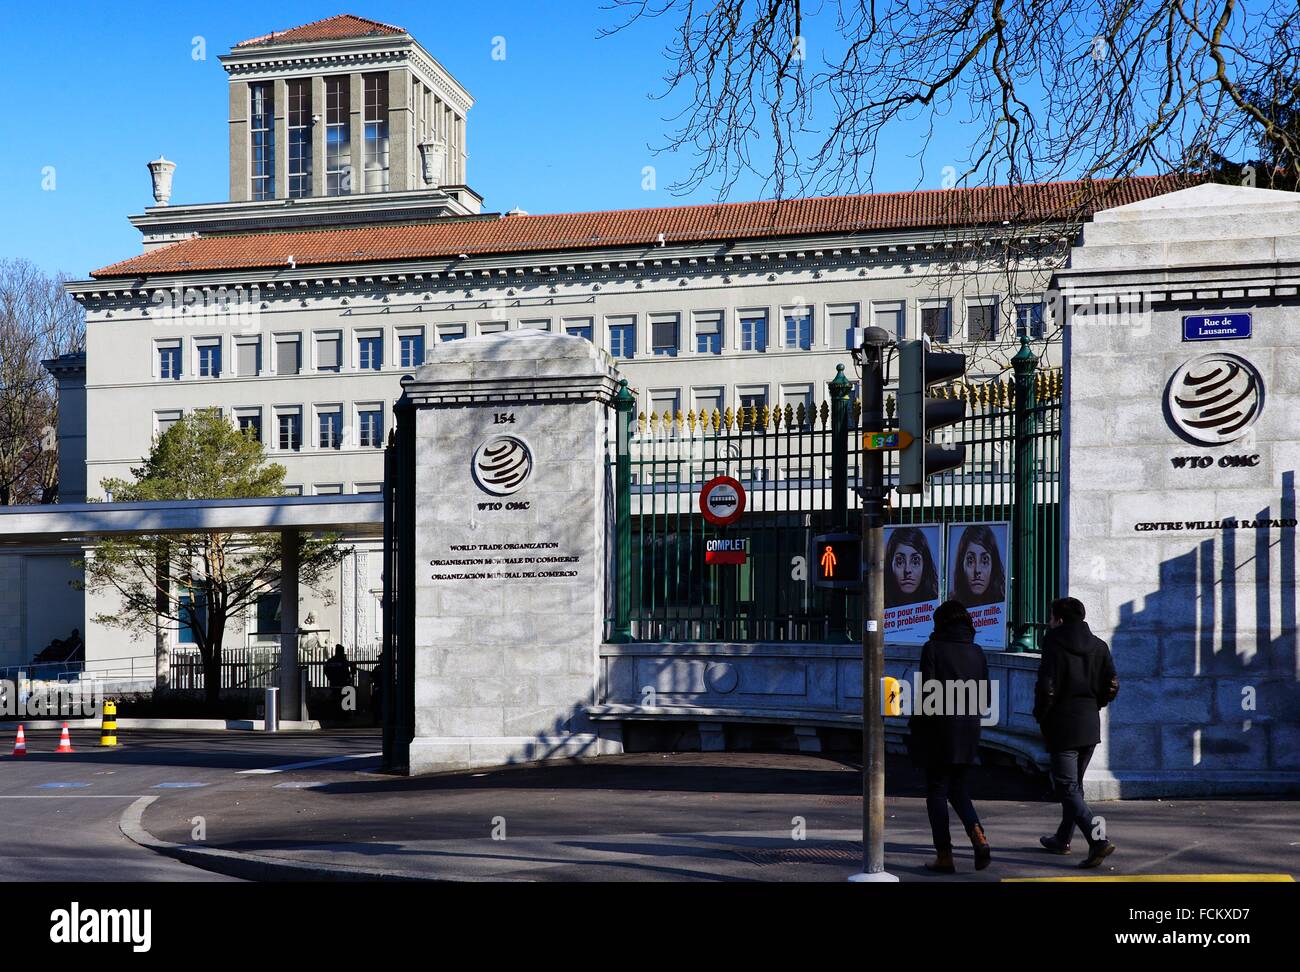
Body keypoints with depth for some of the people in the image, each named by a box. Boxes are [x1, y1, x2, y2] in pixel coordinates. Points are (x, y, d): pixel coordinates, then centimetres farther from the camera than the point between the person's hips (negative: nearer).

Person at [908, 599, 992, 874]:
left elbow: (927, 691, -12)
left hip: (939, 730, -5)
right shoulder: (977, 653, 8)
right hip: (968, 734, 5)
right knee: (959, 792, 14)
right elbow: (985, 697, 9)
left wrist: (915, 726, -3)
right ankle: (979, 837, -9)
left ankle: (944, 855, 2)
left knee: (937, 793, 4)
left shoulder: (933, 649, -7)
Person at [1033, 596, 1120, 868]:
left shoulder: (1054, 644, -10)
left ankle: (1098, 839, -22)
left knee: (1068, 788, -6)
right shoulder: (1099, 646, 7)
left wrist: (1040, 716, -3)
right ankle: (1062, 840, 32)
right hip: (1090, 727, 7)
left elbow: (1046, 687, -17)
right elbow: (1112, 686, 2)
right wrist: (1092, 706, 16)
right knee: (1075, 784, 20)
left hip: (1062, 727, -7)